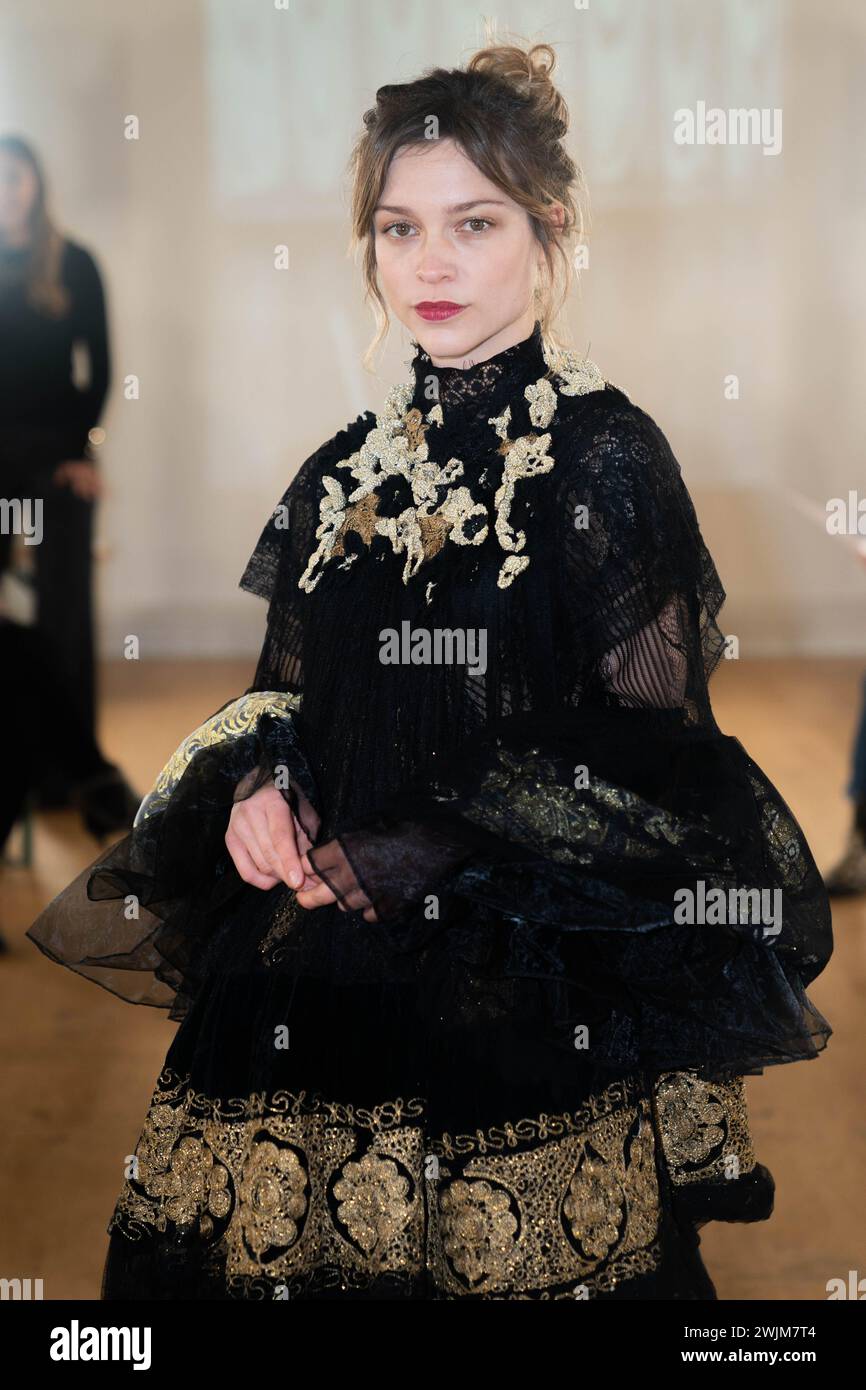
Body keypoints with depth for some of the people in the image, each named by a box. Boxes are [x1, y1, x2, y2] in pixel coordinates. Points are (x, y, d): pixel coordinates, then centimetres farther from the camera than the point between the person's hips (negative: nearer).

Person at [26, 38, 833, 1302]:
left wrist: (422, 853, -13)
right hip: (314, 984, 5)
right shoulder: (343, 475, 11)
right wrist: (258, 785, -4)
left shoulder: (606, 455, -5)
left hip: (526, 994, -5)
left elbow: (649, 746, -8)